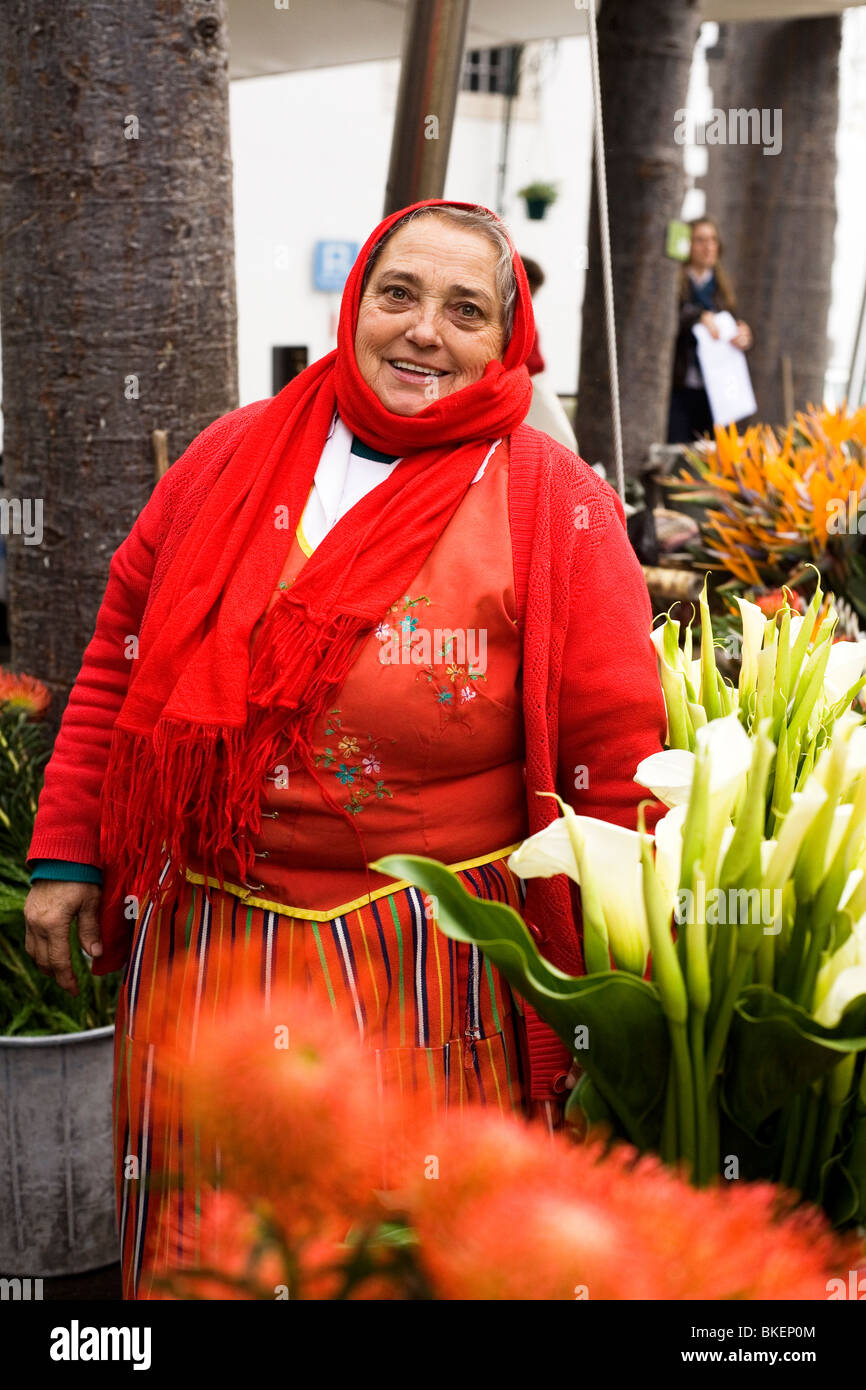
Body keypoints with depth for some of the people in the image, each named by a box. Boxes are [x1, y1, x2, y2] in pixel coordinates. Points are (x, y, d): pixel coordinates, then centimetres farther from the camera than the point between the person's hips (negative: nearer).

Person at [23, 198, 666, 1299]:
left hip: (436, 963, -3)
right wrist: (65, 854, 10)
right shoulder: (233, 457, 6)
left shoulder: (556, 507, -4)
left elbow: (616, 765, -4)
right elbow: (121, 658, 13)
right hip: (205, 947, 3)